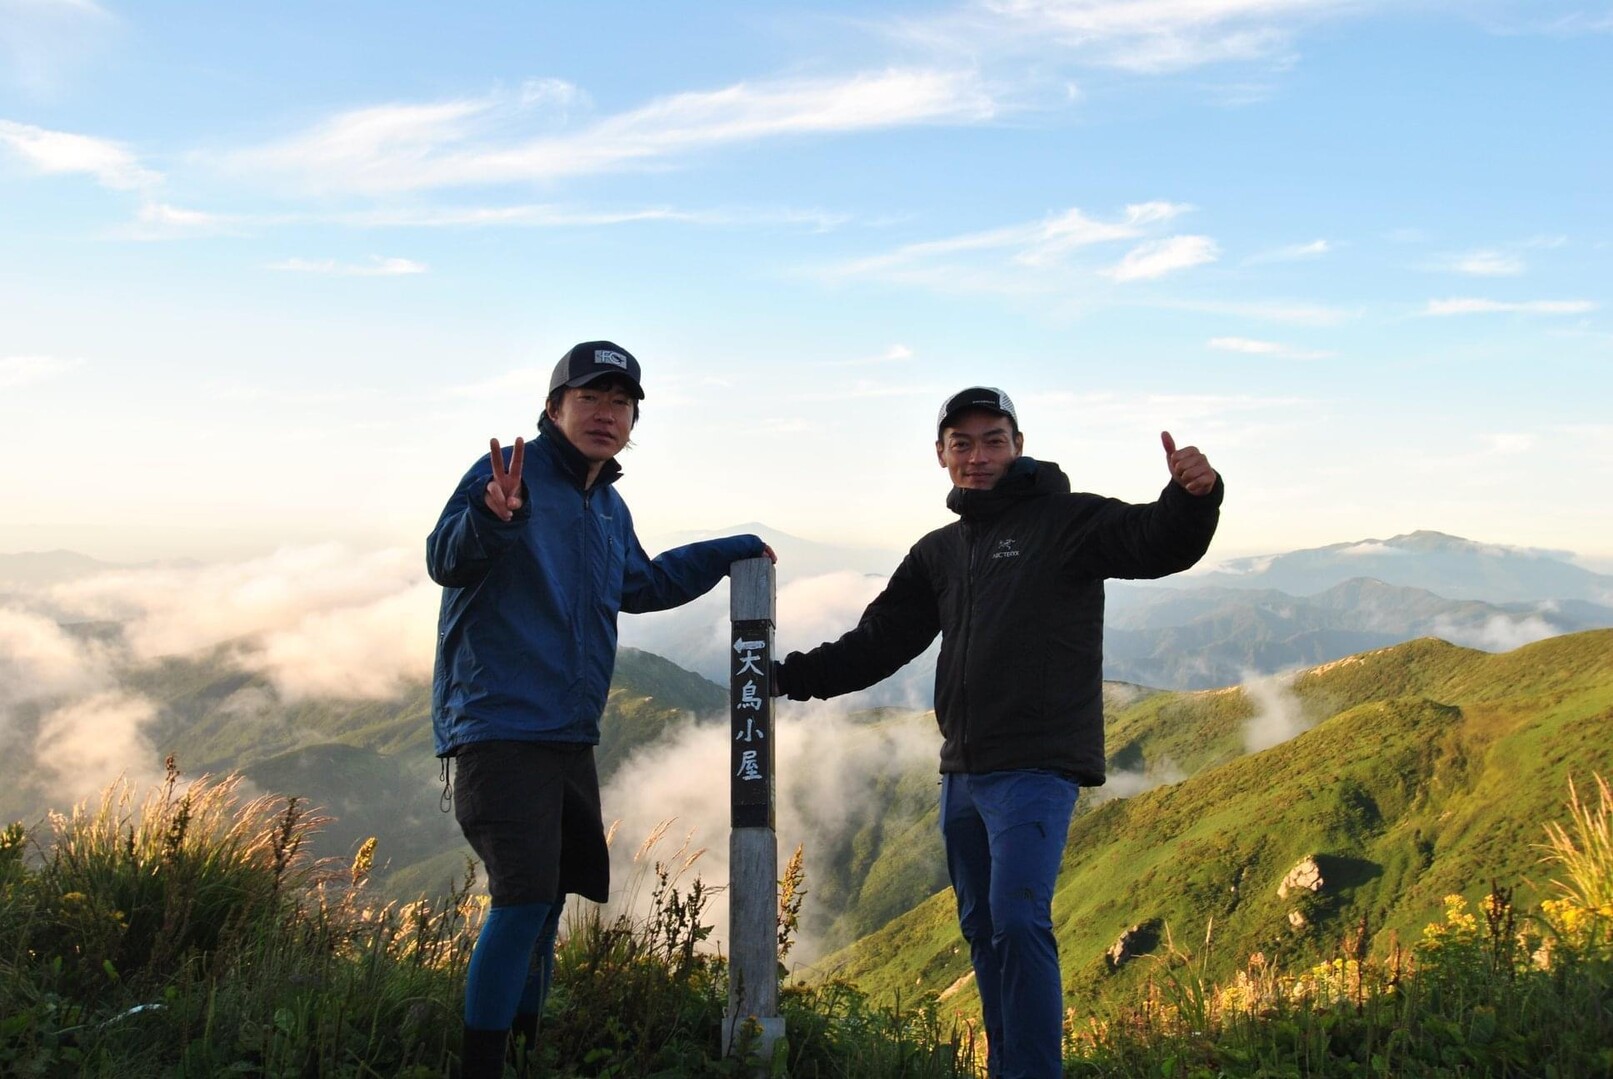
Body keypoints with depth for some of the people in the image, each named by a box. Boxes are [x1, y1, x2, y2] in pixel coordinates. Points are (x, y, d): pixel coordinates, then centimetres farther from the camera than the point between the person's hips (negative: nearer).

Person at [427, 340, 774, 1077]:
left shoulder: (611, 509, 14)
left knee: (551, 896, 16)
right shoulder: (509, 471, -11)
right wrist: (494, 516, -45)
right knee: (524, 897, -16)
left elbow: (640, 584, 31)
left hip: (571, 733, 9)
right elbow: (446, 559, -24)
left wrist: (728, 553, 28)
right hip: (500, 727, -8)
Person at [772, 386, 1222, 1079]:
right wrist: (791, 675, 3)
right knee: (982, 928, 14)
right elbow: (877, 644, 15)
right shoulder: (939, 553, 16)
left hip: (1037, 767, -7)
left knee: (1018, 919, -18)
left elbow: (1158, 544, -19)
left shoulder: (1066, 520, -4)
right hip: (962, 772, 7)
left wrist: (1192, 497, -41)